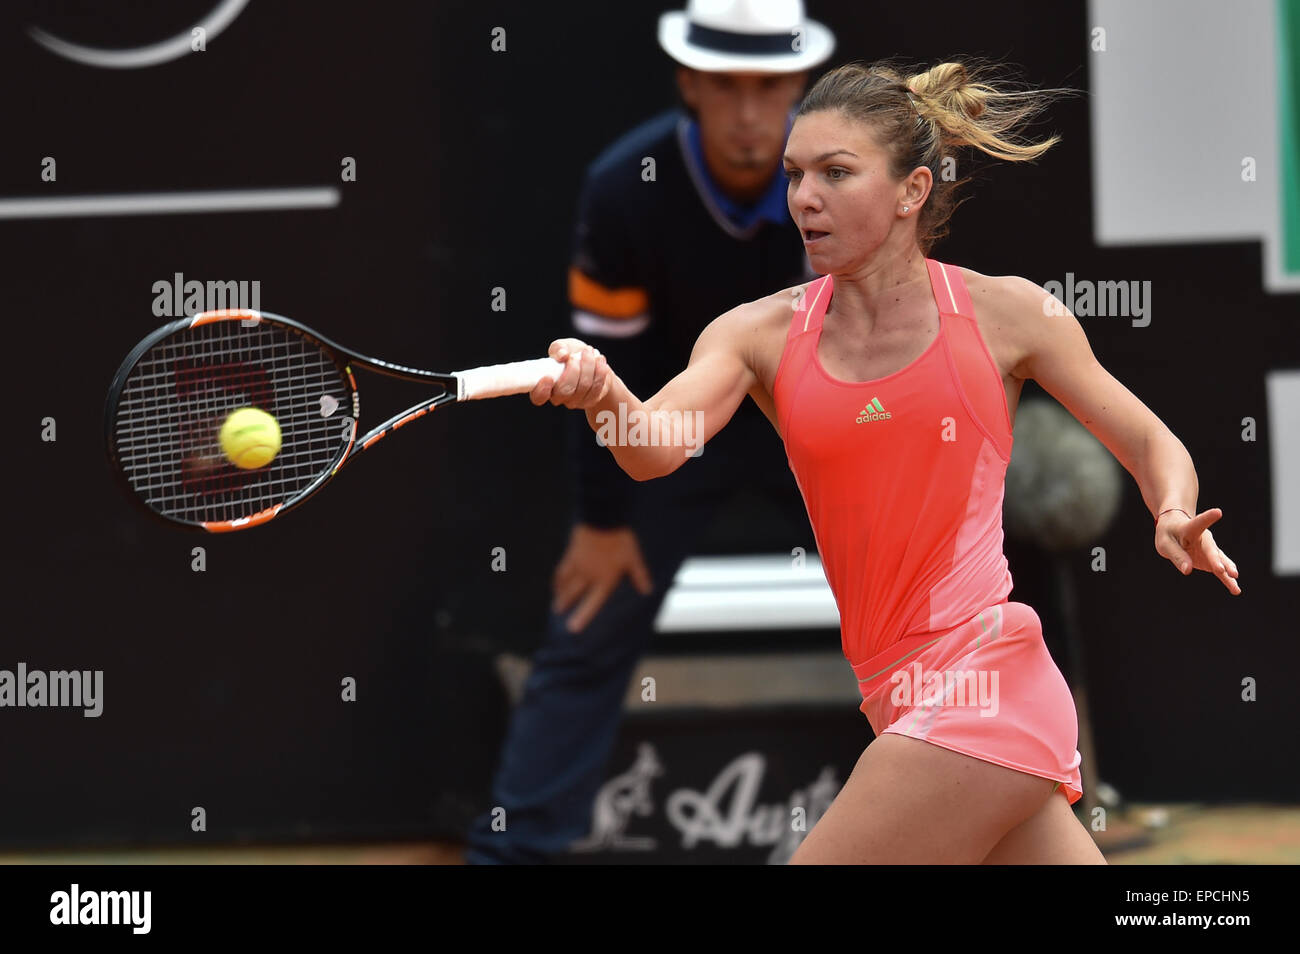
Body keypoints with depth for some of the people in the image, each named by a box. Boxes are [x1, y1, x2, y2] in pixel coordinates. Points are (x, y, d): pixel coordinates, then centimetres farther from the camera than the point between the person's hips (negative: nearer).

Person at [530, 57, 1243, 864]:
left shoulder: (1004, 313, -2)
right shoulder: (761, 335, 5)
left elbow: (1151, 443, 8)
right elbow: (655, 449, -12)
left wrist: (1177, 519, -13)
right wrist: (604, 394, -34)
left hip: (980, 679, -5)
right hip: (904, 701, 5)